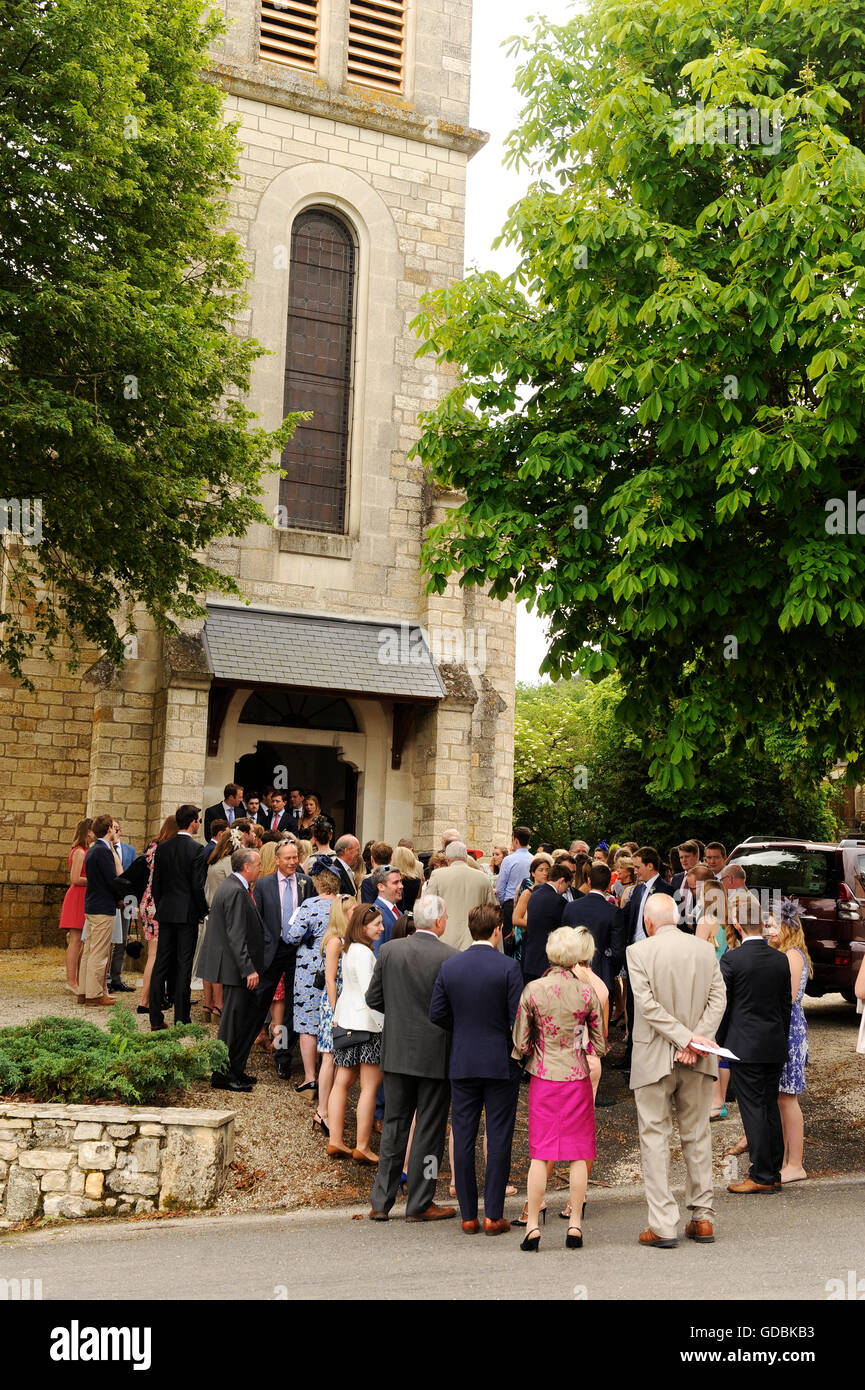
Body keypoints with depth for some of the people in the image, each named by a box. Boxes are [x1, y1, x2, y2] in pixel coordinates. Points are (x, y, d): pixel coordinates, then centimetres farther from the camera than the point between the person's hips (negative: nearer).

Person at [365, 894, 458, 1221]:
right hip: (436, 1054, -4)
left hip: (397, 1052, 4)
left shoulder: (388, 950, -3)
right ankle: (419, 1204, 14)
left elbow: (373, 998, 4)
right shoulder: (451, 958, -15)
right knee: (429, 1129, 7)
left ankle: (381, 1202, 18)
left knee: (394, 1125, 14)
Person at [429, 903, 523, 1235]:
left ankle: (468, 1215, 13)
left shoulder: (449, 967, -2)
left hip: (462, 1063, 3)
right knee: (498, 1139, 5)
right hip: (501, 1063, -3)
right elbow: (518, 1017, -12)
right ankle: (493, 1216, 6)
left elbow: (437, 1014, 2)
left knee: (463, 1139, 9)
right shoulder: (508, 968, -12)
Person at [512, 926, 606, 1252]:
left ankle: (533, 1225, 6)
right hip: (578, 1078, 0)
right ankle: (574, 1225, 11)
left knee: (540, 1154, 6)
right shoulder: (587, 992, -7)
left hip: (543, 1078, 0)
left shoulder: (533, 990, -8)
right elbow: (600, 1046, 1)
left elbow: (520, 1044, -4)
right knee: (578, 1153, 9)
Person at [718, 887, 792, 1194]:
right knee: (770, 1107, 13)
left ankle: (761, 1176, 3)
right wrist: (782, 1040, 17)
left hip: (744, 1047, -5)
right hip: (775, 1046, 5)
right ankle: (773, 1173, 20)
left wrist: (721, 1042, 5)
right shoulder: (781, 959, 3)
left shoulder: (731, 959, -12)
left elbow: (722, 1005, -7)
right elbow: (786, 1005, 9)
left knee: (753, 1109, 0)